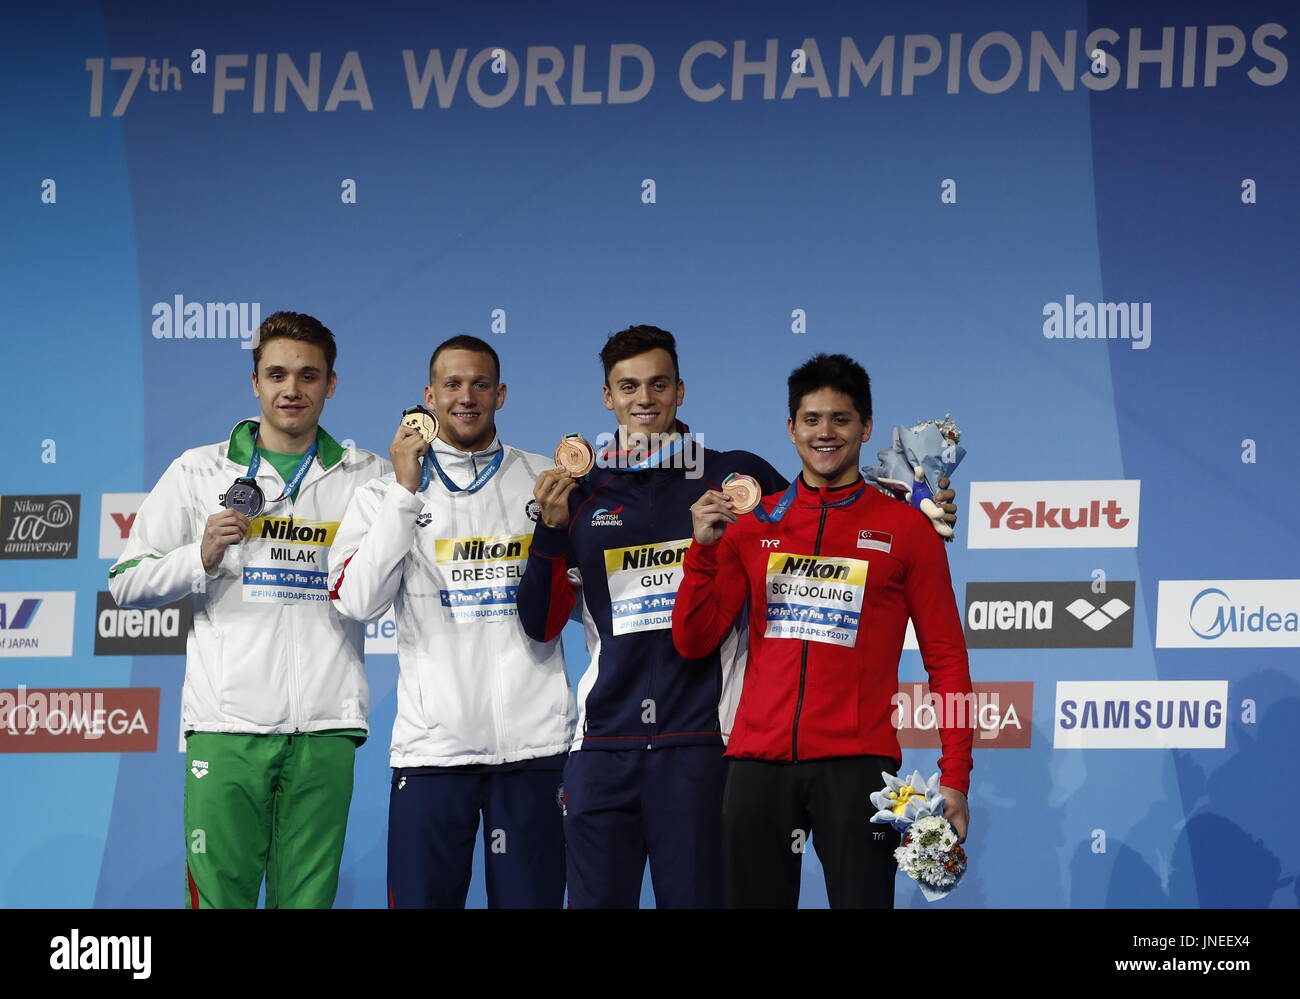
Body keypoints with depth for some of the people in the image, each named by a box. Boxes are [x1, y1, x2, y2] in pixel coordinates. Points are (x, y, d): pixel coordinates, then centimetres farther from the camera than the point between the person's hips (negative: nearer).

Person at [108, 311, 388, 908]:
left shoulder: (366, 478, 13)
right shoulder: (199, 472, 11)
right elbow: (126, 585, 10)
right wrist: (202, 558, -7)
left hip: (325, 726, 1)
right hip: (227, 722, -1)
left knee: (307, 899, 1)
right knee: (220, 897, -5)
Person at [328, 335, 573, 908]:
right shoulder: (386, 491, 7)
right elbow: (357, 602, -7)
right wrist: (405, 492, -9)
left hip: (534, 738, 1)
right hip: (432, 744, -1)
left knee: (530, 898, 3)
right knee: (423, 897, 0)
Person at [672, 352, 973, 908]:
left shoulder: (905, 528, 5)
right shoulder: (752, 524, 12)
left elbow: (945, 658, 4)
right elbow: (693, 643, 9)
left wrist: (954, 776, -4)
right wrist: (704, 547, -6)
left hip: (856, 763, -2)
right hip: (758, 759, 3)